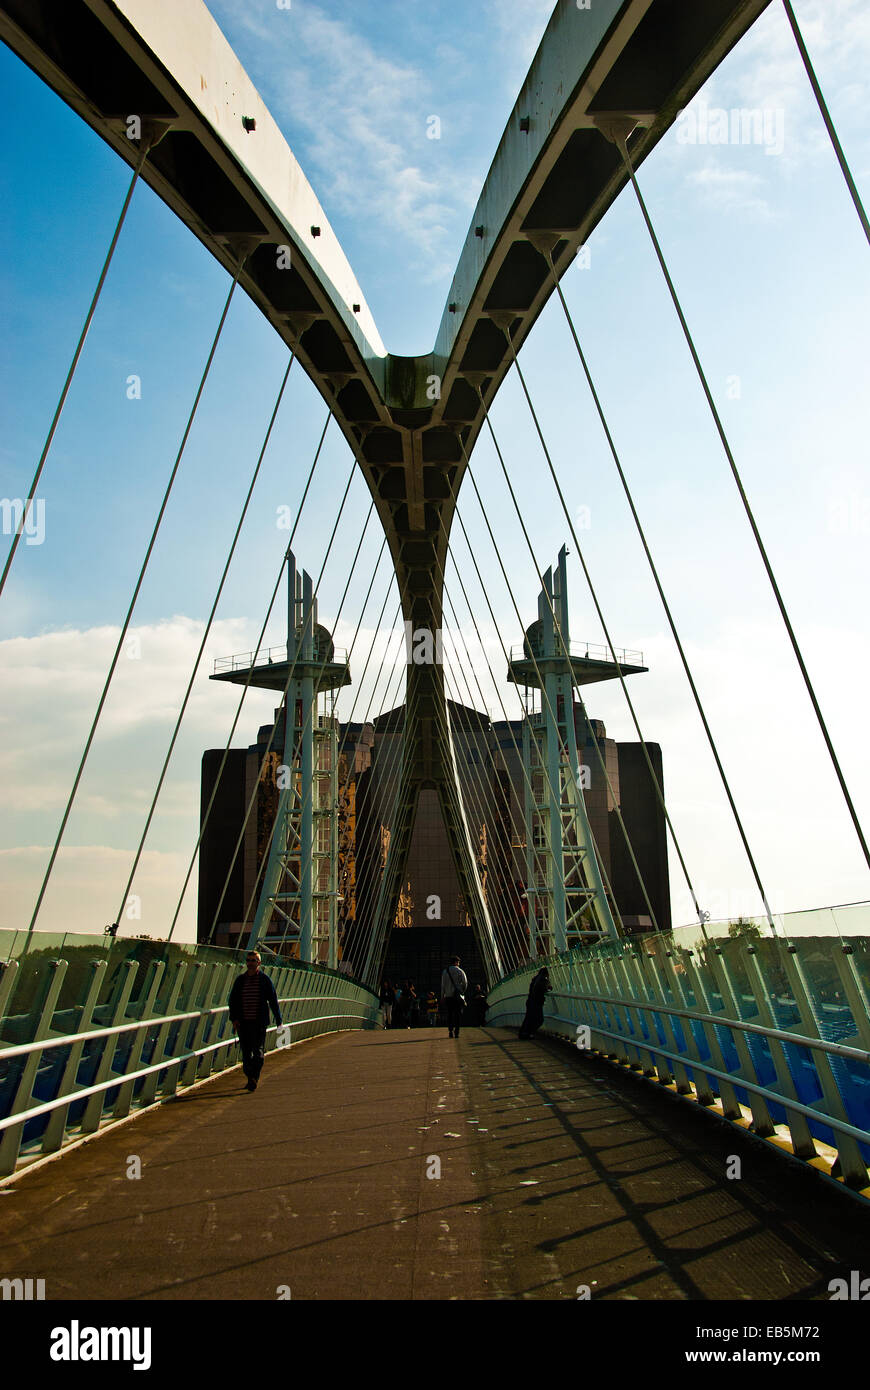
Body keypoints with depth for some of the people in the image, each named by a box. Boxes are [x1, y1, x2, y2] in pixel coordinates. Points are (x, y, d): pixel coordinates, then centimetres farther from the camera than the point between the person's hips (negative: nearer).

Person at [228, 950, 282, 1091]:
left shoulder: (265, 980, 0)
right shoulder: (240, 980, 8)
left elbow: (273, 1001, 3)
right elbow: (233, 1000, 9)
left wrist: (279, 1021, 2)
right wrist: (234, 1018, -5)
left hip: (259, 1022, -3)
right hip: (243, 1023, 3)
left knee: (258, 1052, -7)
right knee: (246, 1053, 8)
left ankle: (254, 1079, -5)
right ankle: (250, 1079, 20)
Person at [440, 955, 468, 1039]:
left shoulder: (445, 972, 6)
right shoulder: (460, 971, 0)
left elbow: (443, 985, 4)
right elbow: (465, 983, -6)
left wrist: (442, 996, 7)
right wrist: (462, 992, 8)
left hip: (448, 996, 2)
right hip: (458, 996, -2)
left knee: (449, 1014, 8)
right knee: (457, 1014, 1)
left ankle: (450, 1031, 1)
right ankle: (456, 1032, -5)